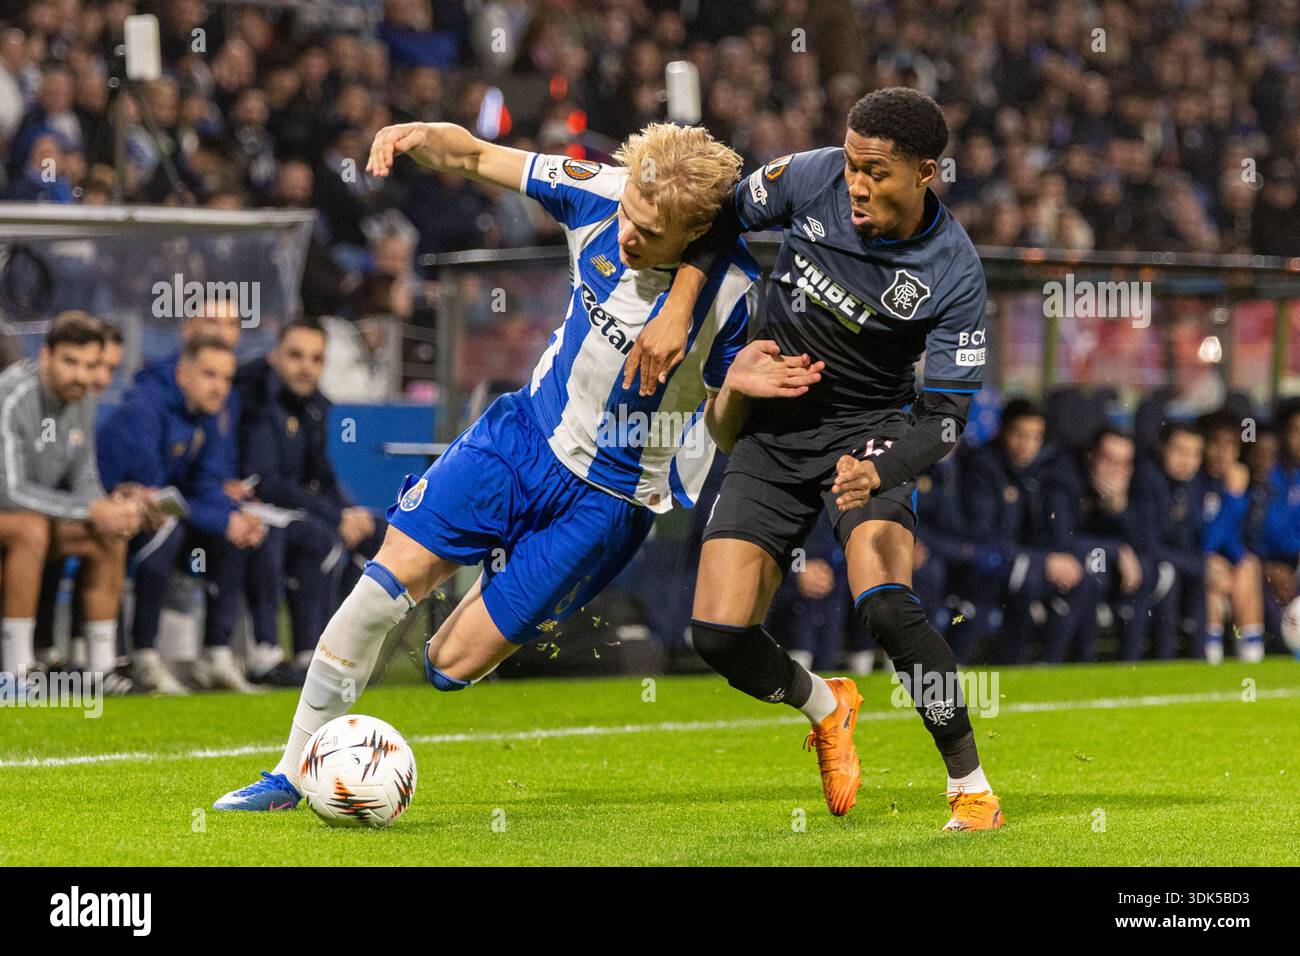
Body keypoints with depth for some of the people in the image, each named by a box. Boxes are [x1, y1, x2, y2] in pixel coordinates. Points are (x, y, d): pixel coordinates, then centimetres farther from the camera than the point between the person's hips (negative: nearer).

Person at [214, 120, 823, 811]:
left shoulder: (732, 292, -21)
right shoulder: (600, 195, -13)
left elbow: (723, 431, -8)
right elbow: (474, 158, -4)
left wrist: (736, 388, -31)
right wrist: (419, 135, -25)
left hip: (608, 498, -3)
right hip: (527, 430, 3)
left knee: (451, 666, -6)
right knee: (387, 580, -8)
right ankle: (293, 773, 6)